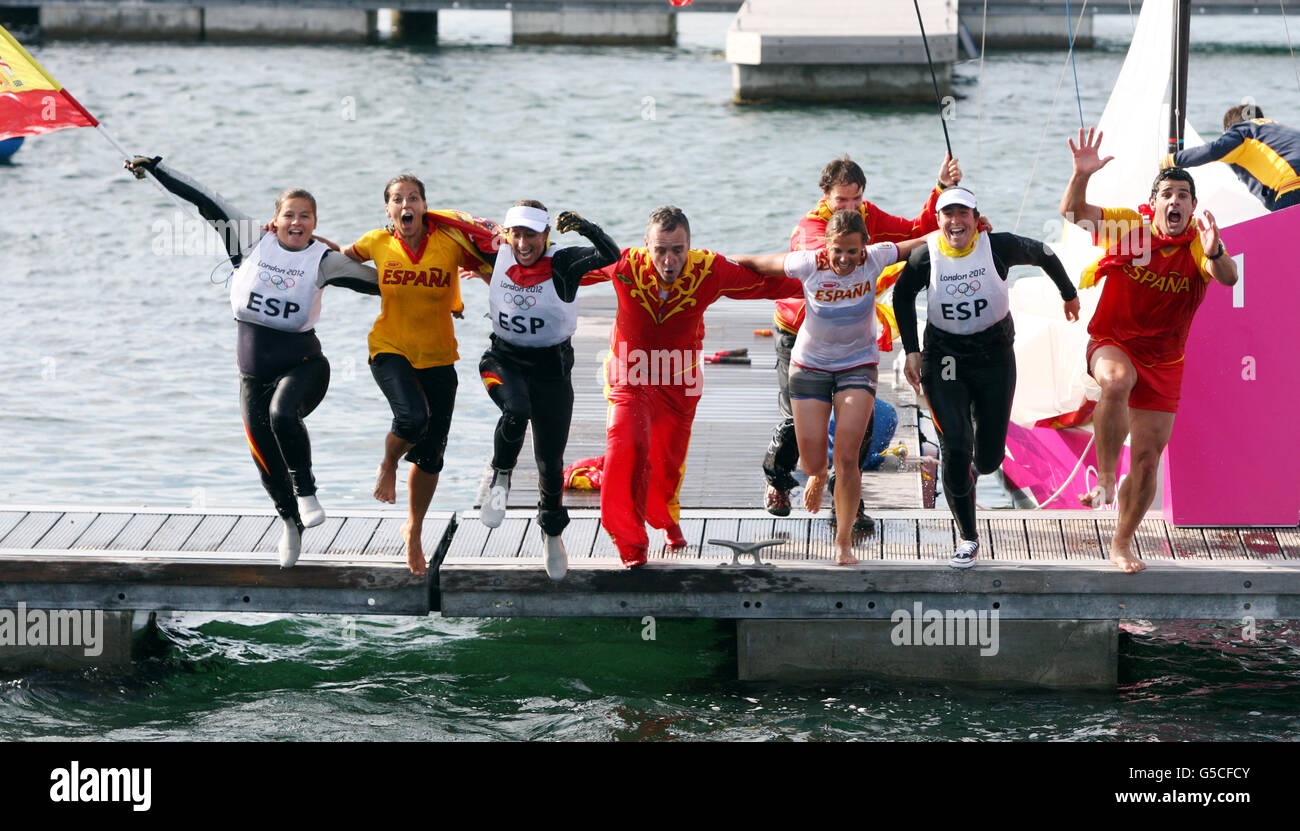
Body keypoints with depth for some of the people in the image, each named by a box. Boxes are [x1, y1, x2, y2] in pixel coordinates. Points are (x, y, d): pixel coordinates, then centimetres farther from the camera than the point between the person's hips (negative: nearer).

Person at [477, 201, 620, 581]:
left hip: (551, 367, -1)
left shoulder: (562, 264, -15)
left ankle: (552, 531, 32)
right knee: (516, 410, -34)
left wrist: (585, 227, -45)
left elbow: (611, 256, -33)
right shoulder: (499, 257, -5)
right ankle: (500, 478, -6)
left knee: (550, 460, 5)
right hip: (504, 360, 1)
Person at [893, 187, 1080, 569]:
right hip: (944, 358, -1)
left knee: (989, 458, 2)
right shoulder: (926, 257, -11)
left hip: (994, 355, 1)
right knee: (955, 448, -14)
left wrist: (1069, 294, 20)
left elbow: (1043, 254, 5)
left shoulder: (998, 247, -13)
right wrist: (911, 350, 3)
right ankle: (968, 537, 0)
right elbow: (902, 296, 8)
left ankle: (969, 474, 42)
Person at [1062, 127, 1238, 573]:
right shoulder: (1128, 226, -10)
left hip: (1164, 363, 2)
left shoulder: (1198, 244, -10)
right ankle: (1105, 477, -26)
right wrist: (1081, 176, -37)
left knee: (1147, 459, 5)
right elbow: (1073, 212, -18)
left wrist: (1214, 253, -51)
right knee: (1117, 380, -40)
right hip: (1112, 344, -2)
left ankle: (1122, 542, 25)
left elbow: (1228, 277, -29)